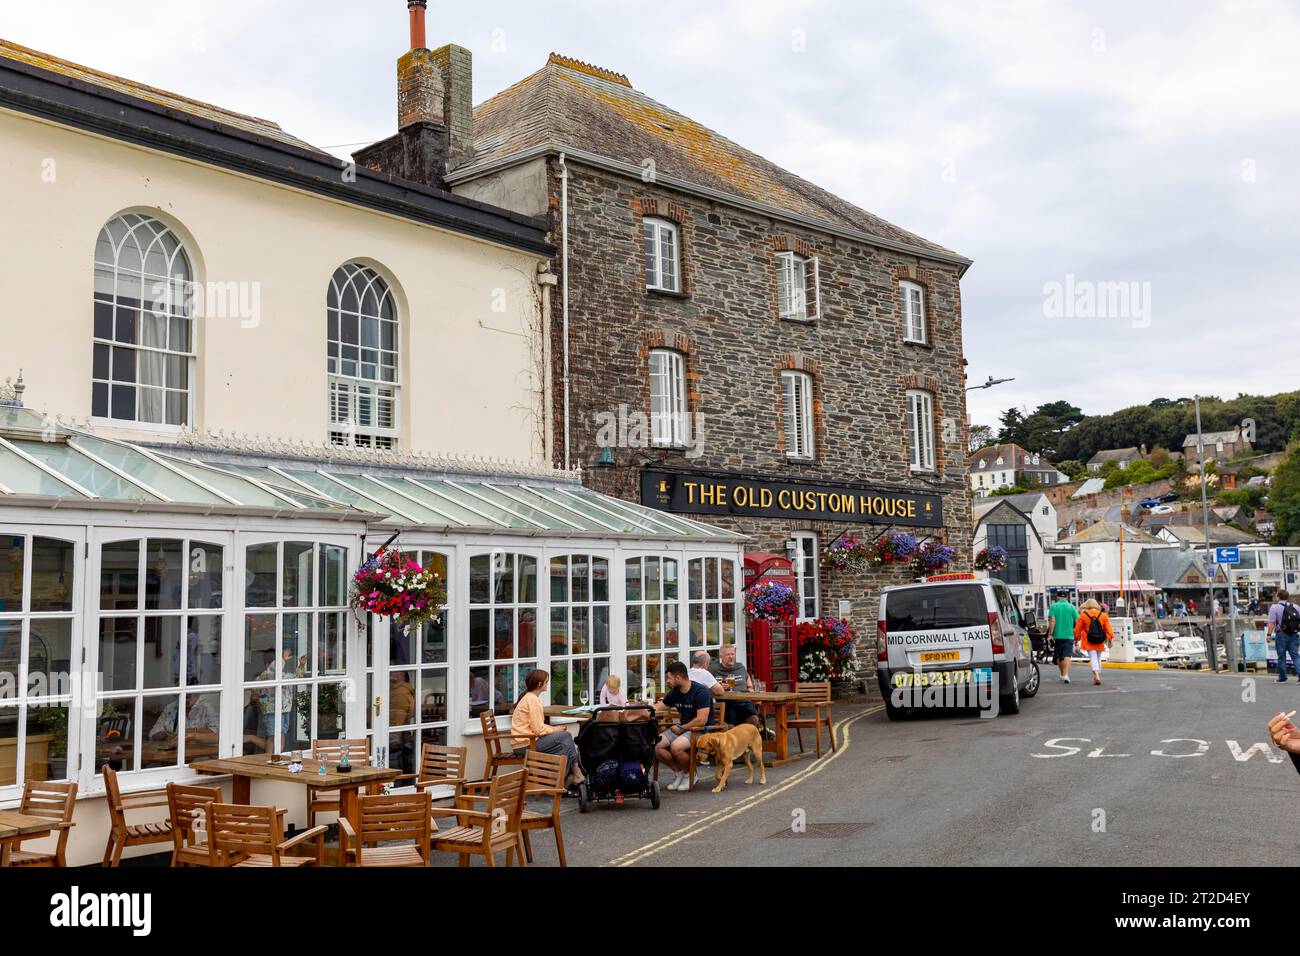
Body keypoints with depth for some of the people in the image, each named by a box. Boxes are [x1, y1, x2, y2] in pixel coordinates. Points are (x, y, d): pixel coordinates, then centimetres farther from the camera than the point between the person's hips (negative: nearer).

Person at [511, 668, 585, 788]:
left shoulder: (528, 697, 15)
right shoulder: (532, 700, -16)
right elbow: (538, 729, -19)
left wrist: (553, 729, 6)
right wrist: (554, 730, -3)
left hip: (525, 742, 10)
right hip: (526, 745, -10)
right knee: (566, 736, -9)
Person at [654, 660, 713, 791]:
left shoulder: (700, 692, -16)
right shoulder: (674, 693, 8)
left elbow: (701, 721, -22)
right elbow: (657, 708, 20)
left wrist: (681, 728, -14)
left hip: (701, 730, -8)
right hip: (682, 728, 8)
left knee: (675, 746, -33)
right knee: (655, 746, -14)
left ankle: (690, 774, -5)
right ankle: (679, 772, 7)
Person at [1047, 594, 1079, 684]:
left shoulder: (1053, 606, 0)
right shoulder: (1072, 607, 2)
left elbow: (1052, 620, -10)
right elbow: (1077, 621, -2)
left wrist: (1051, 634, -10)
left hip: (1057, 635, 1)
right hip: (1069, 635, -1)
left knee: (1059, 656, 15)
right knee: (1067, 655, -7)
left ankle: (1062, 674, 27)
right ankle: (1066, 674, -23)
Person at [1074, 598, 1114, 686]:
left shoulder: (1083, 615, -3)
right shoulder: (1103, 615, 3)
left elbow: (1078, 629, 2)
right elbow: (1108, 628, 1)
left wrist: (1076, 639, 13)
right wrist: (1109, 639, 6)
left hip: (1089, 642, -3)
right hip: (1100, 642, 3)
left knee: (1093, 658, -6)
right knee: (1098, 658, 17)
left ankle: (1096, 675, -24)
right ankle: (1098, 675, 23)